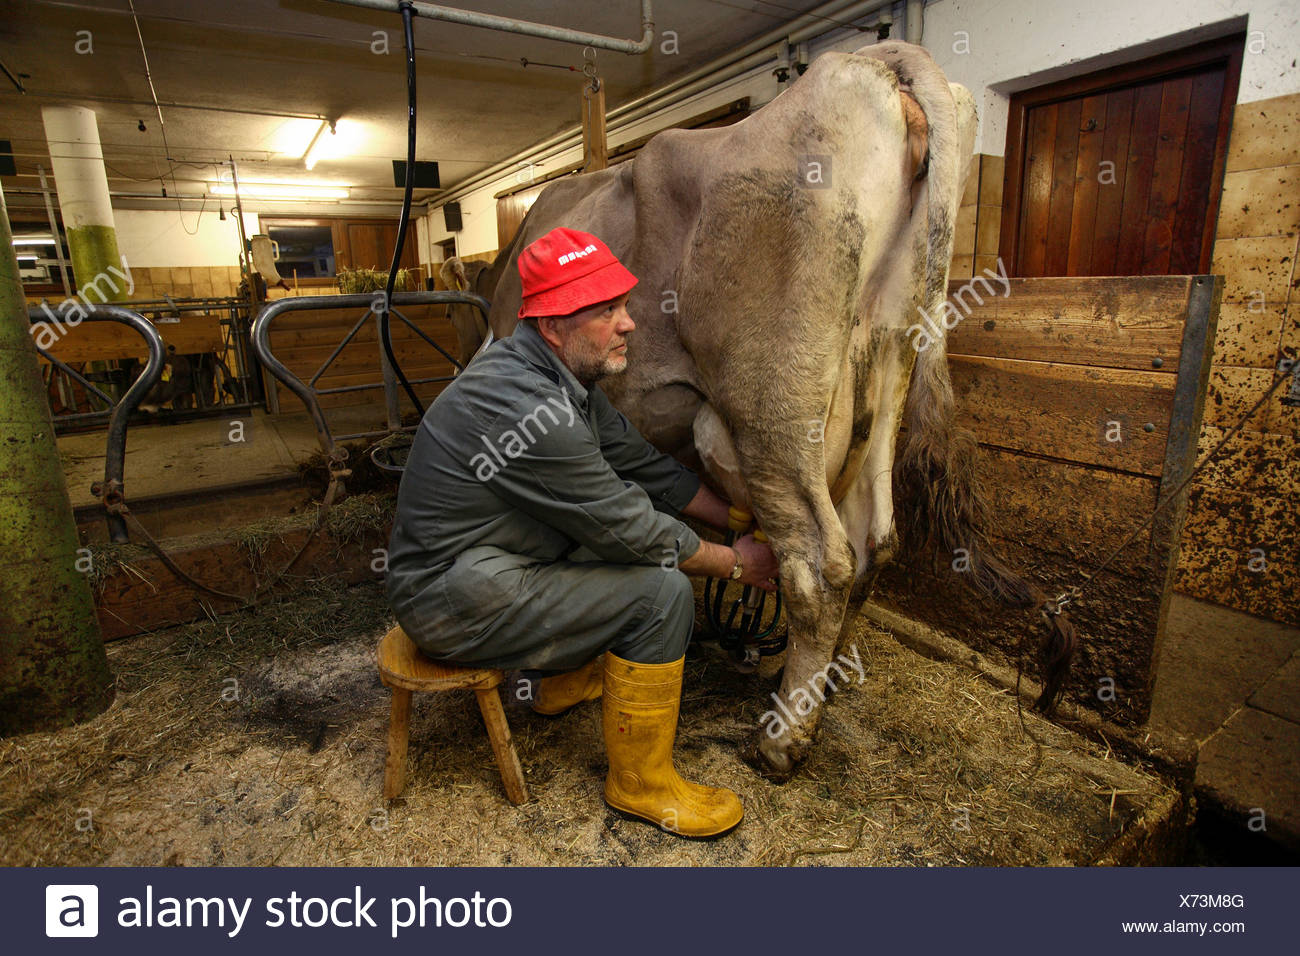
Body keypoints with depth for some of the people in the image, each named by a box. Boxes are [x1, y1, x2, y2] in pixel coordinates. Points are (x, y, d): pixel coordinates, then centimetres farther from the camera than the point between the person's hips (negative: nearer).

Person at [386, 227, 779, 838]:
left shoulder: (563, 376, 2)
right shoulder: (530, 409, -28)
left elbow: (645, 465, 7)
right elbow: (632, 531, -21)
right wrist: (735, 563, -6)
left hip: (464, 564, 10)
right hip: (455, 606, -10)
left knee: (624, 518, 17)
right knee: (662, 589, -16)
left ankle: (569, 678, 30)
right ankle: (639, 782, 5)